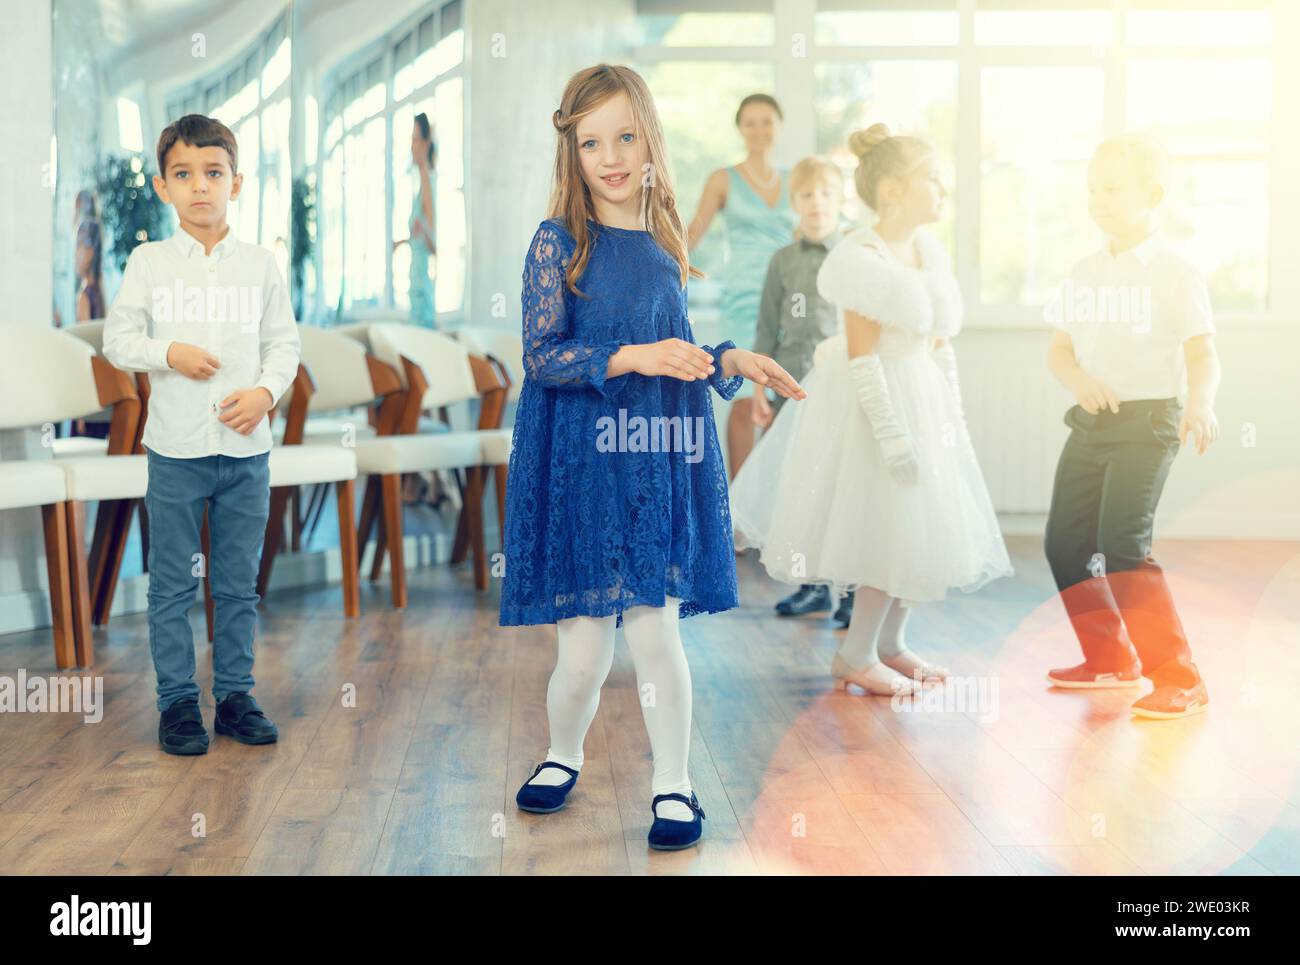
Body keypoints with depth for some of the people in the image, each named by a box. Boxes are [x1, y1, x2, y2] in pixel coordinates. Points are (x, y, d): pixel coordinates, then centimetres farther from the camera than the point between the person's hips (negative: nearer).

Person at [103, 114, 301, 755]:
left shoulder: (260, 265, 4)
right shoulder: (149, 262, 1)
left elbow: (284, 343, 5)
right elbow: (118, 338, 2)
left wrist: (266, 391, -12)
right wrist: (169, 353, -15)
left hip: (246, 447, 1)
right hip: (175, 447, -1)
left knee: (238, 585, 10)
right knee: (172, 584, 6)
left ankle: (235, 695, 21)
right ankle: (177, 701, 17)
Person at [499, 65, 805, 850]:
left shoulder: (663, 243, 9)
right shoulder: (560, 241, -4)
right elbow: (542, 357, -12)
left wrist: (730, 362, 2)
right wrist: (633, 356, -21)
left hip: (659, 467, 3)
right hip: (581, 467, -3)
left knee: (657, 631, 2)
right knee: (585, 653, 2)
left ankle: (673, 784, 18)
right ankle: (564, 756, 31)